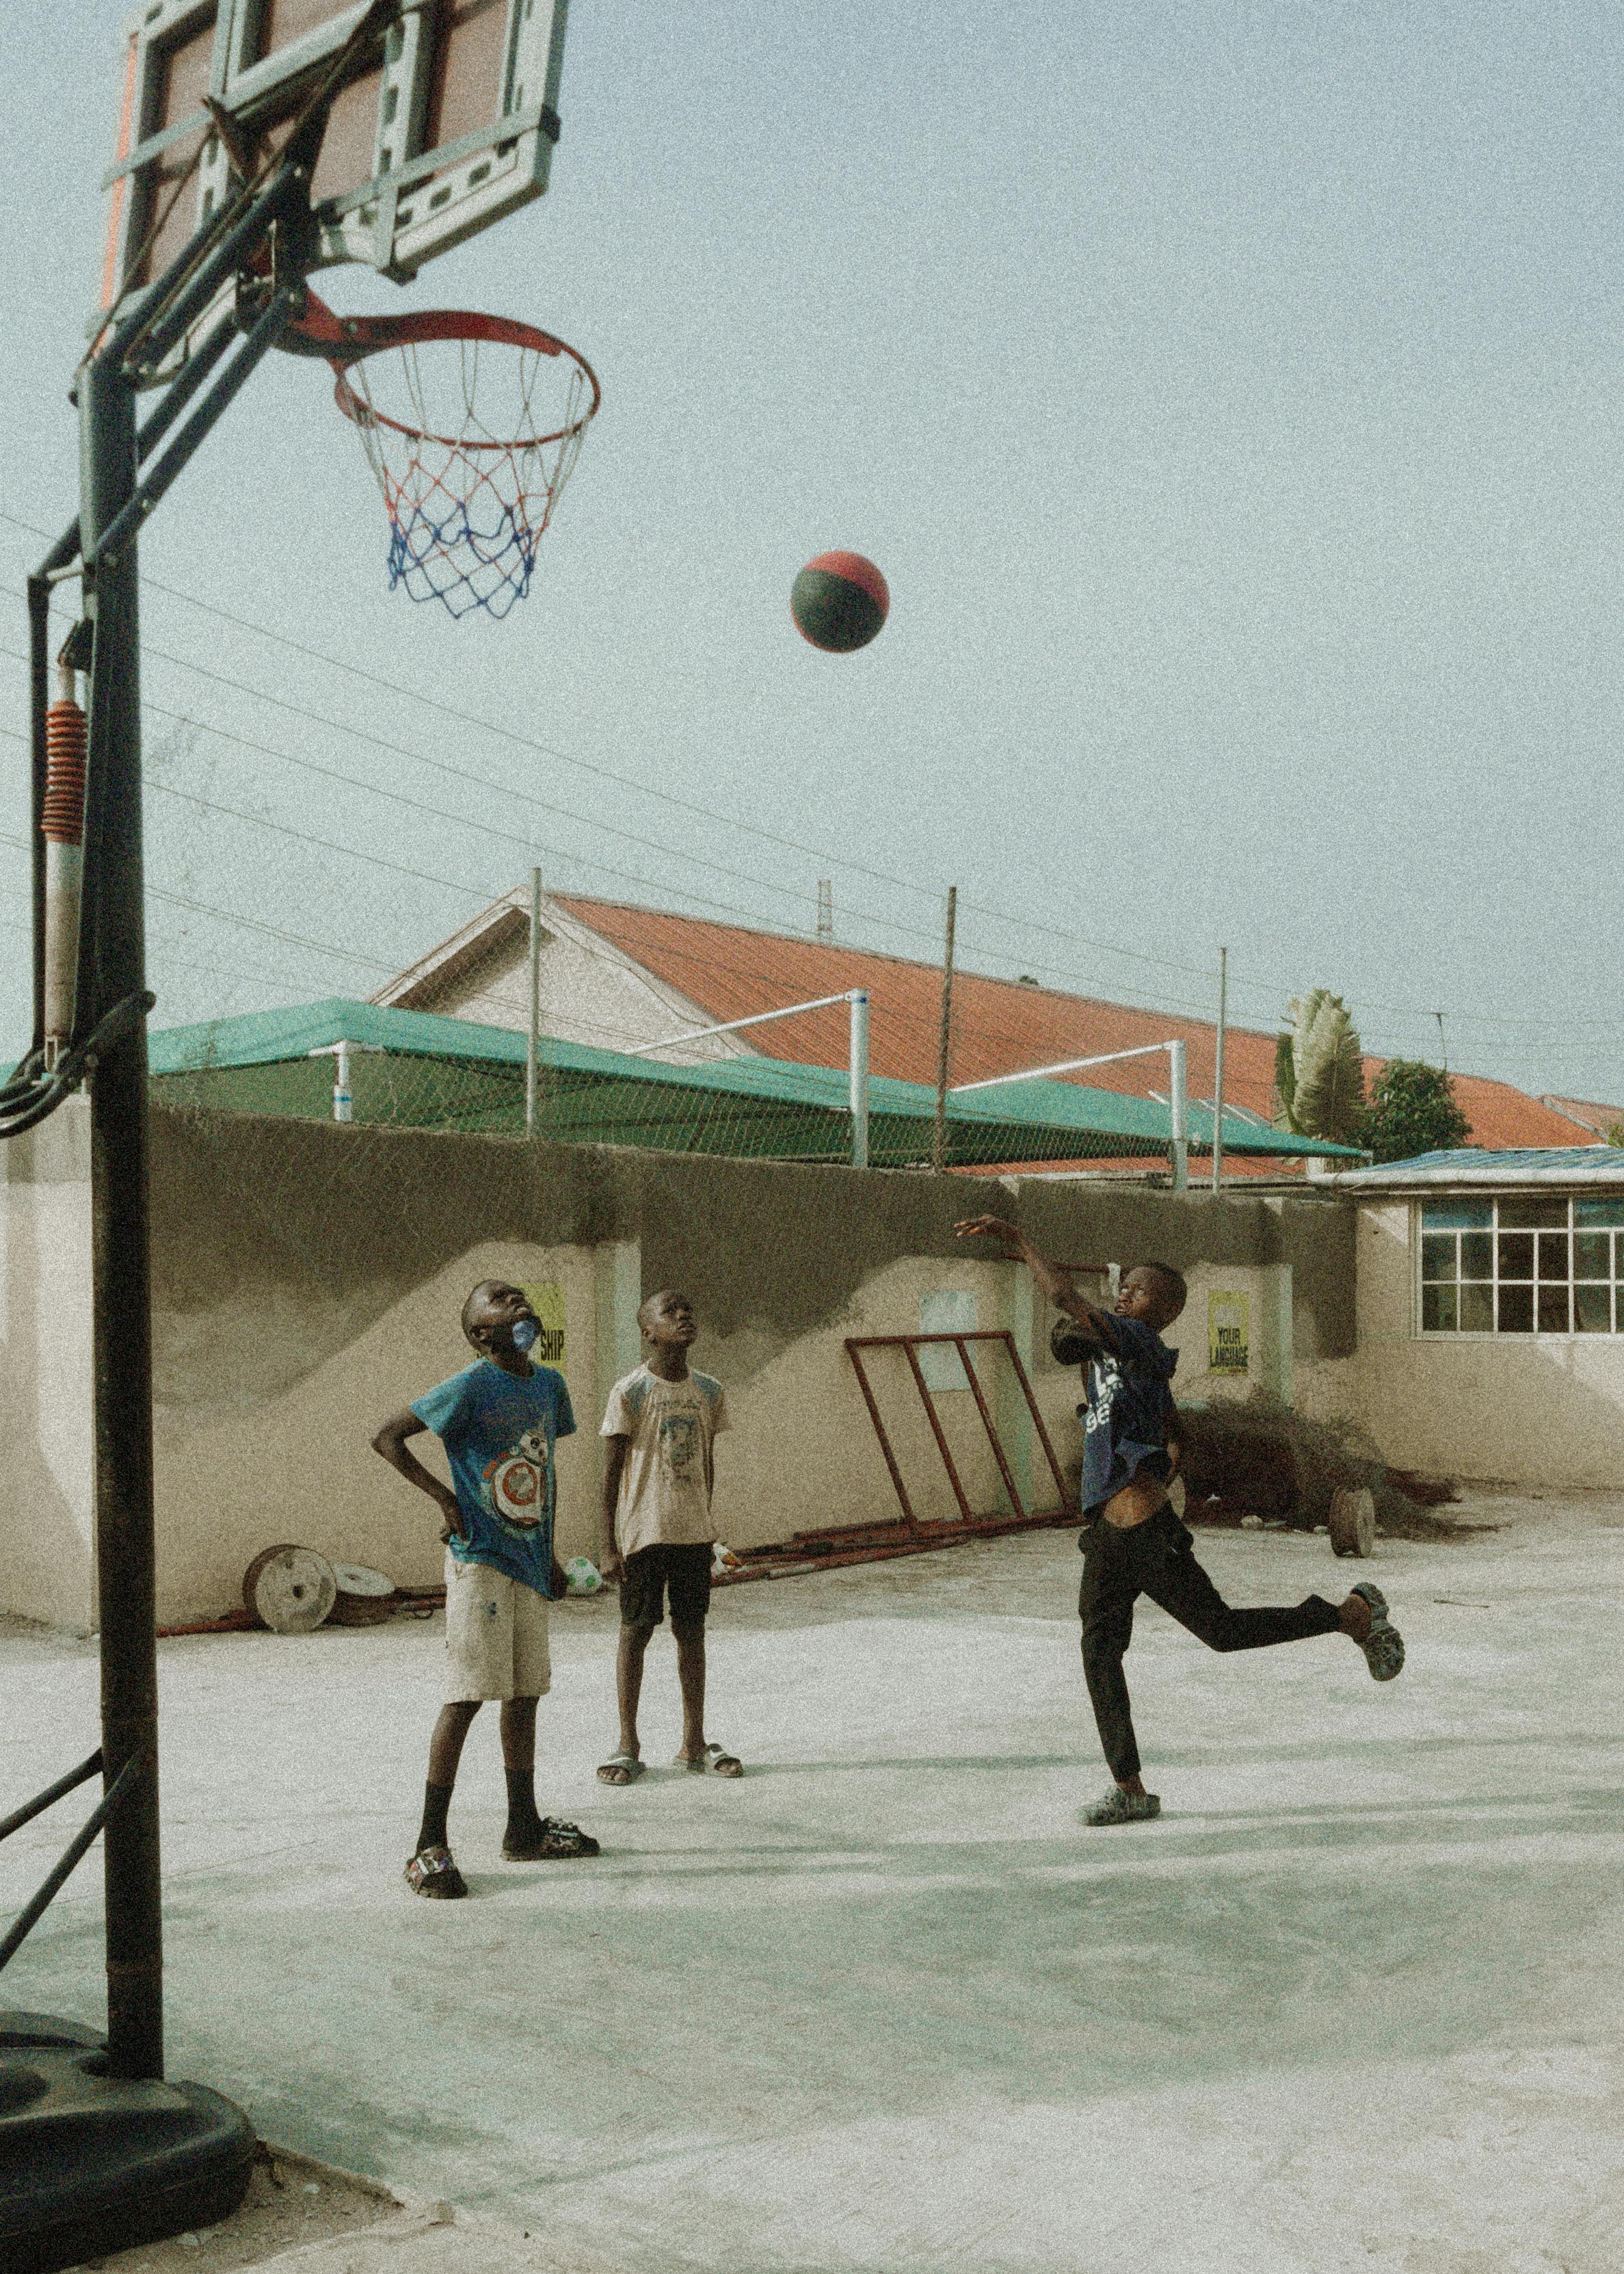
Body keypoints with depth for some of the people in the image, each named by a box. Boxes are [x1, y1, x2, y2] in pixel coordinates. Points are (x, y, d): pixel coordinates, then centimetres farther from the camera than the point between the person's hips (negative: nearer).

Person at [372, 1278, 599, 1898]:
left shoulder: (549, 1385, 10)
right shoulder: (472, 1387, -12)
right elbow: (386, 1436, -9)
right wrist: (443, 1497, -14)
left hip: (528, 1563, 7)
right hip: (481, 1561, -7)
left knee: (525, 1693, 14)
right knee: (467, 1695, -9)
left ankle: (524, 1829, 26)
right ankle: (429, 1846, -2)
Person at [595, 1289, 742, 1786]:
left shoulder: (708, 1392, 7)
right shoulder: (629, 1392, -8)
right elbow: (611, 1471, -7)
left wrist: (707, 1526, 16)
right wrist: (608, 1545, -9)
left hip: (693, 1533, 5)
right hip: (643, 1533, -4)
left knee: (692, 1632, 9)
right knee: (635, 1632, 3)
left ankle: (694, 1744, 19)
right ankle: (627, 1746, 13)